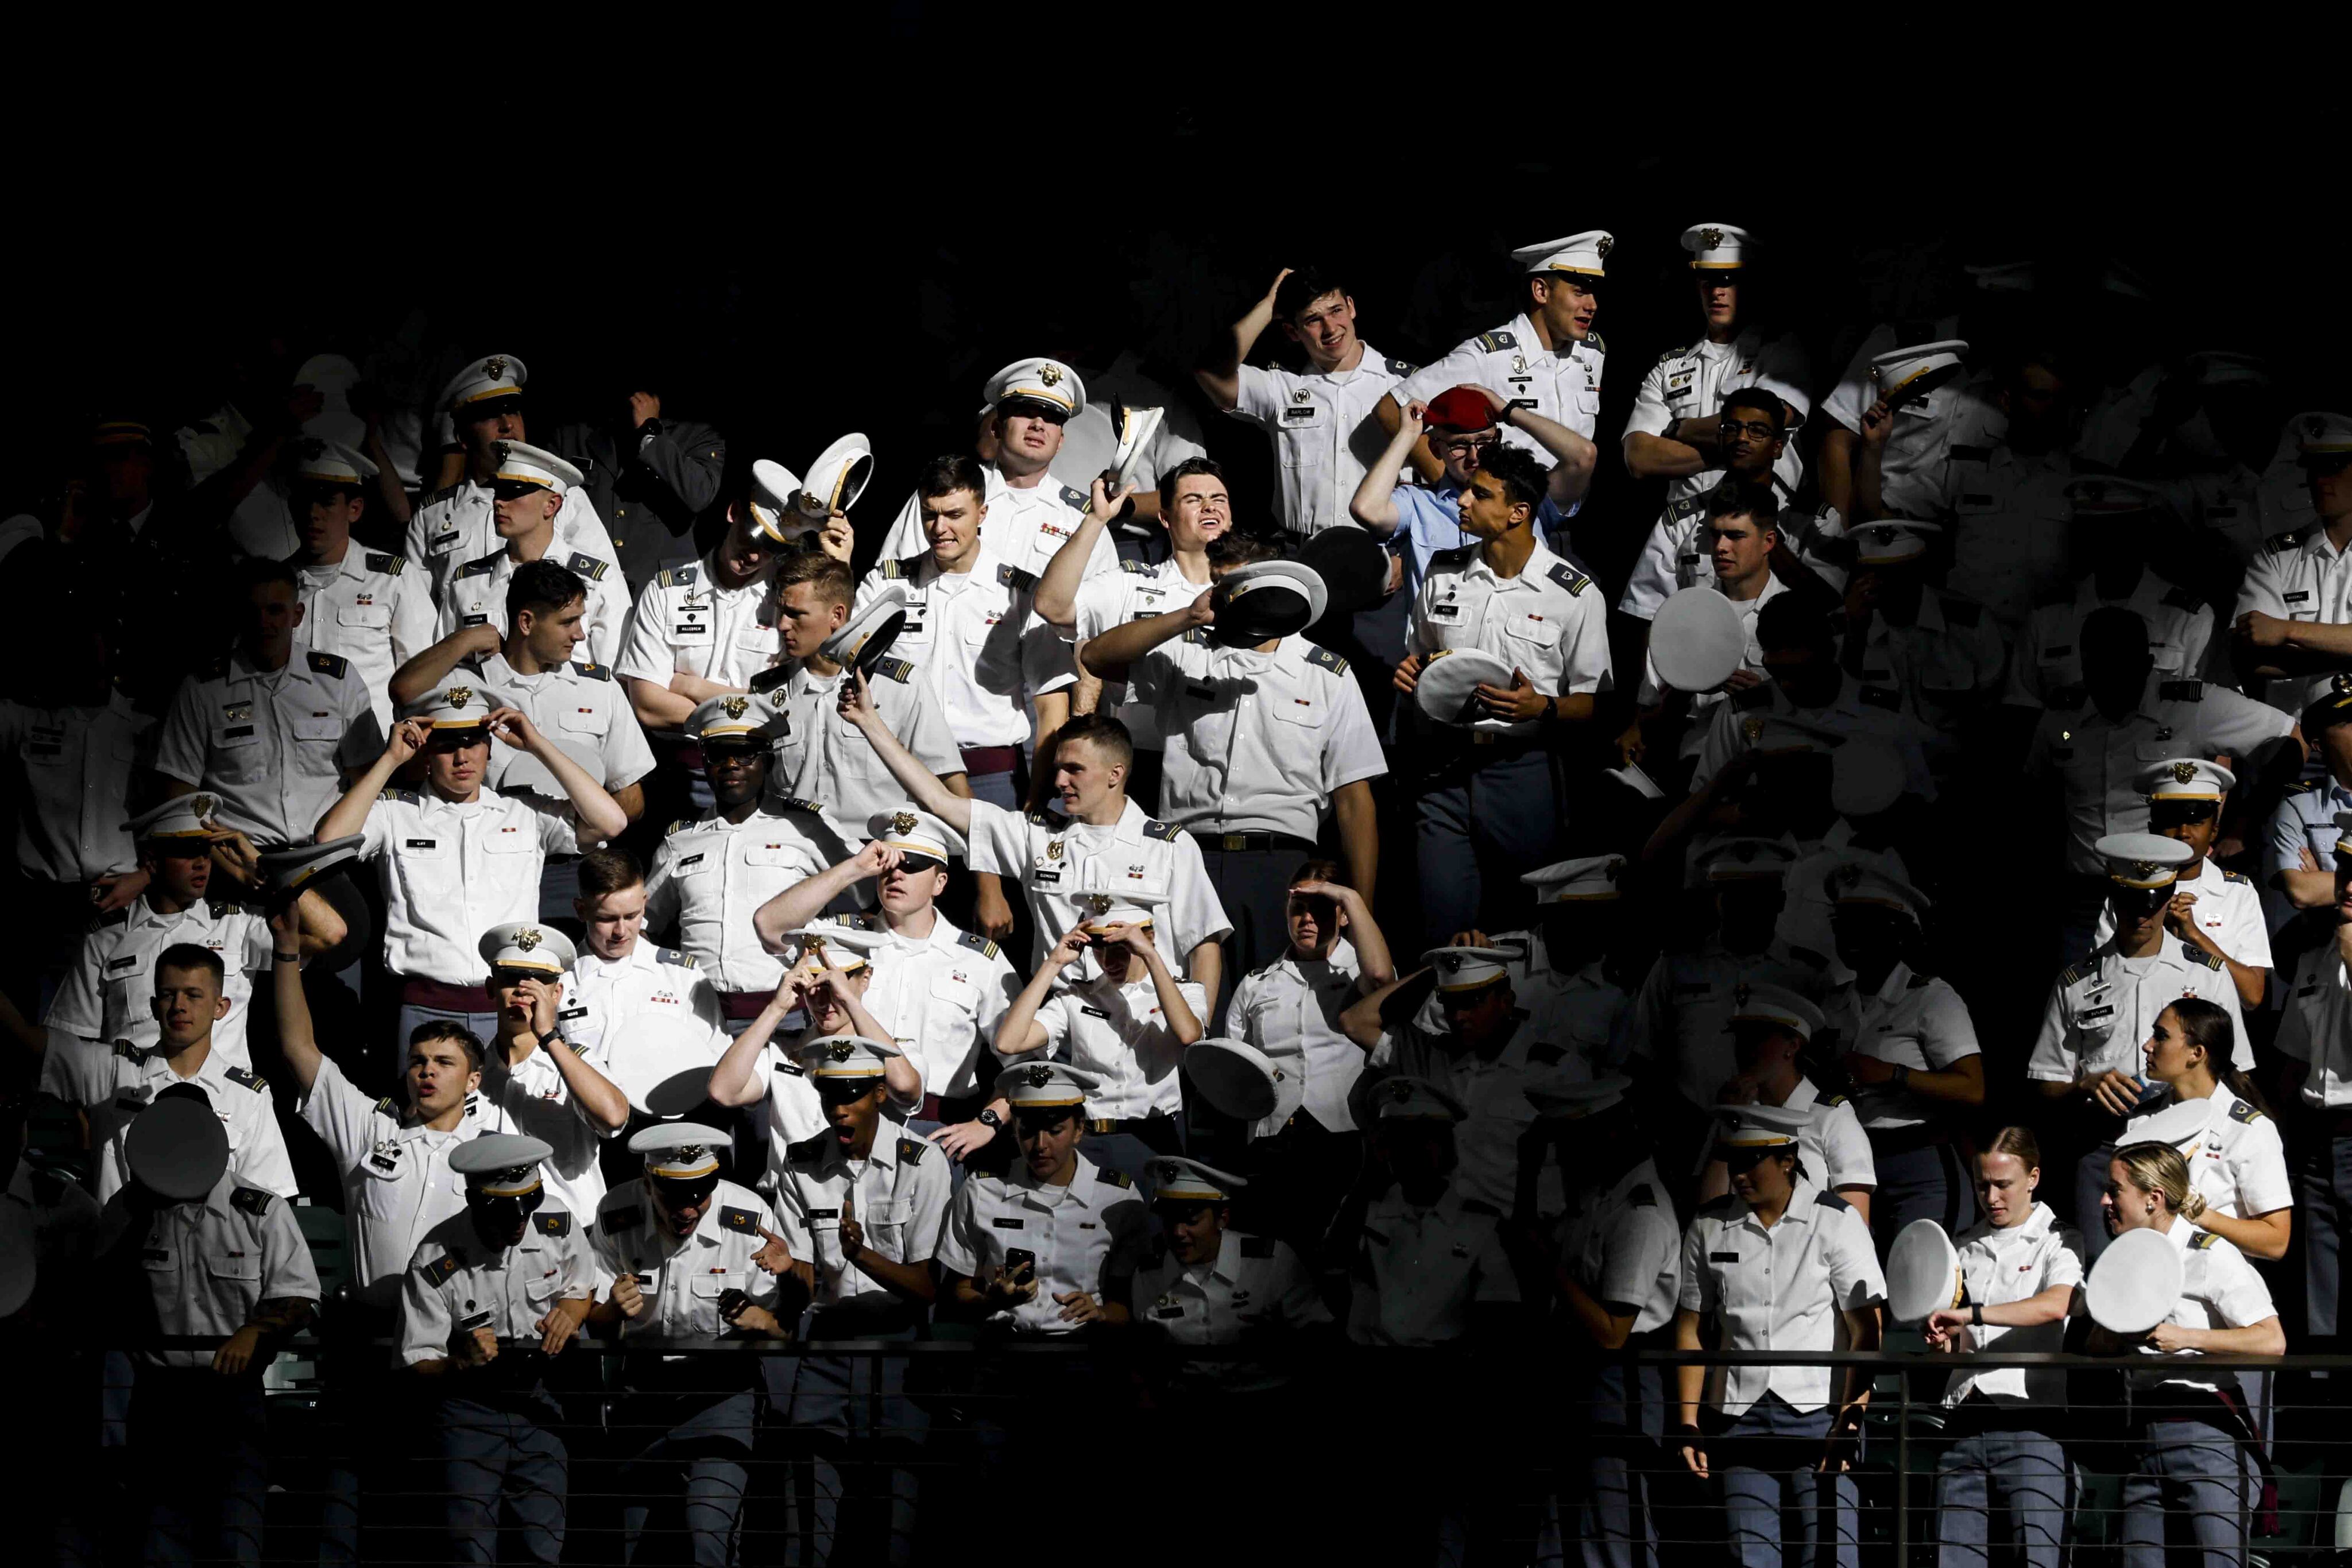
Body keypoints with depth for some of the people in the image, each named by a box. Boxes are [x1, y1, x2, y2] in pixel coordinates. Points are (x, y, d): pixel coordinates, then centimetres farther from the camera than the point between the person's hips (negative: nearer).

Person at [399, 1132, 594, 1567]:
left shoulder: (560, 1228, -6)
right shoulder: (434, 1263, -16)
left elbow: (581, 1289, 16)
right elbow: (419, 1364, -8)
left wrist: (569, 1314, -7)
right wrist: (462, 1364, -29)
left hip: (538, 1401, 3)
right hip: (467, 1406, -3)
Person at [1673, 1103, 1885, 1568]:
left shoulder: (1837, 1221, -2)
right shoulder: (1708, 1227, 7)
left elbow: (1866, 1330, -5)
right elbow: (1690, 1327, 13)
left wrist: (1851, 1418, -13)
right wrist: (1688, 1423, 6)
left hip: (1820, 1413, -3)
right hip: (1738, 1419, 3)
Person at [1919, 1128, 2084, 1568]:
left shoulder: (2058, 1242, 4)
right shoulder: (1963, 1248, 21)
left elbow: (2055, 1304, -17)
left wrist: (1971, 1314, -21)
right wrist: (1940, 1341, 2)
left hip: (2029, 1421, -5)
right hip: (1964, 1422, 5)